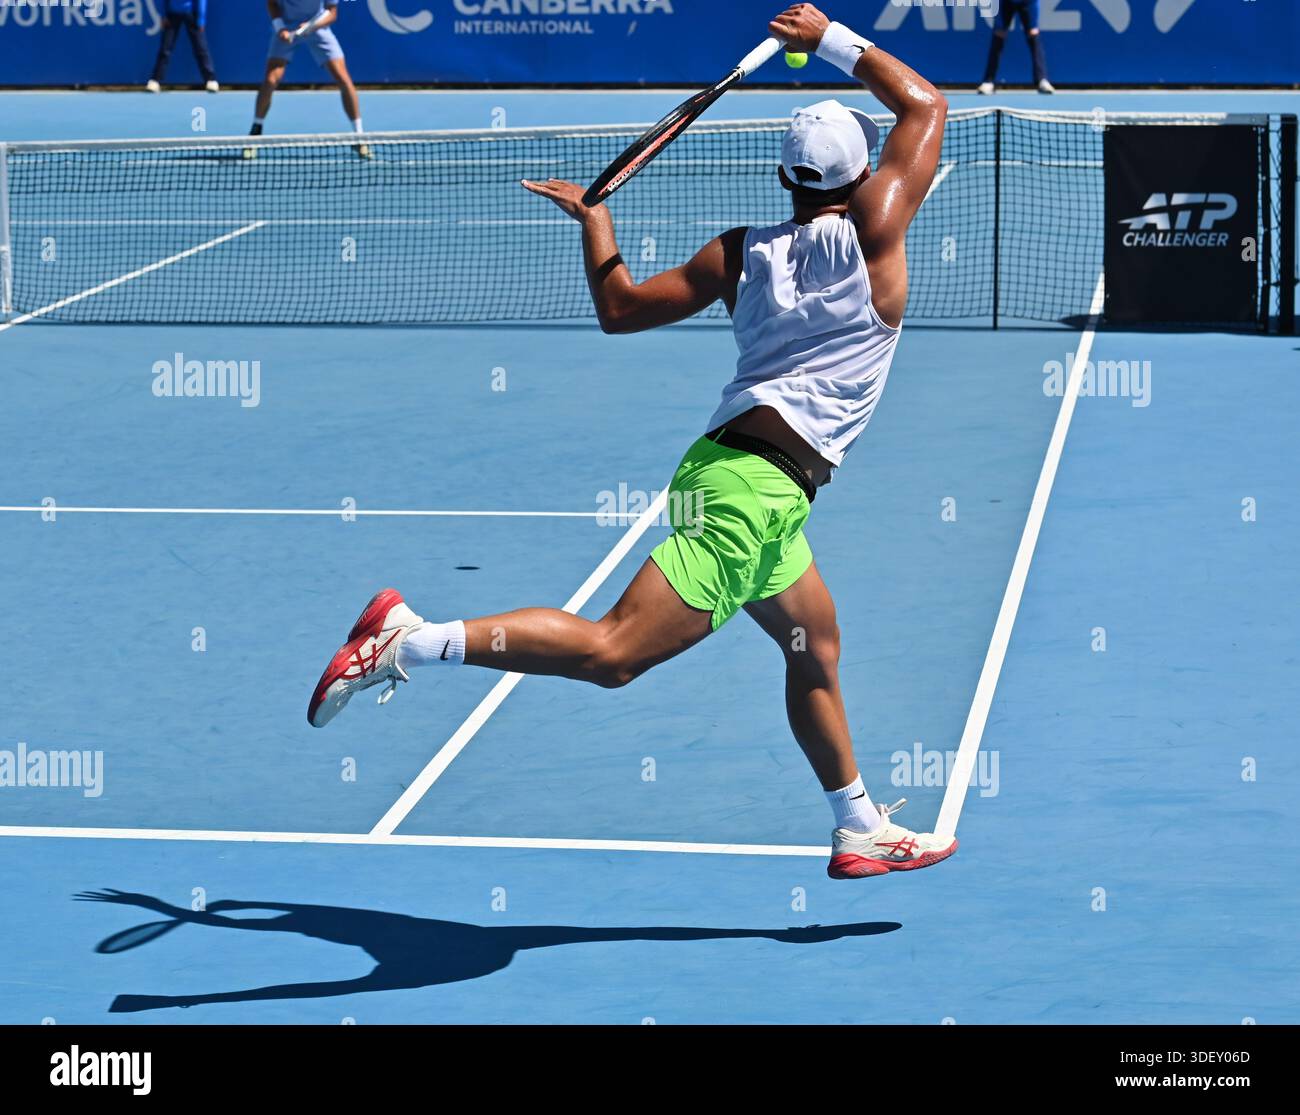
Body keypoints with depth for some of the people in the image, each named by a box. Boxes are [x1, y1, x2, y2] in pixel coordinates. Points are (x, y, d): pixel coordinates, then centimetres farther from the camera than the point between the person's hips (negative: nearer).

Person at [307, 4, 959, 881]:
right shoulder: (871, 230, -4)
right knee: (612, 653, -15)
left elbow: (621, 308, 14)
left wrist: (594, 220, 27)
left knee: (816, 650, 22)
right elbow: (926, 104, 5)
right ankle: (412, 640, -21)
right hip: (754, 488, -9)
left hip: (732, 468, 9)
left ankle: (861, 831, 32)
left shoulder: (742, 252, 11)